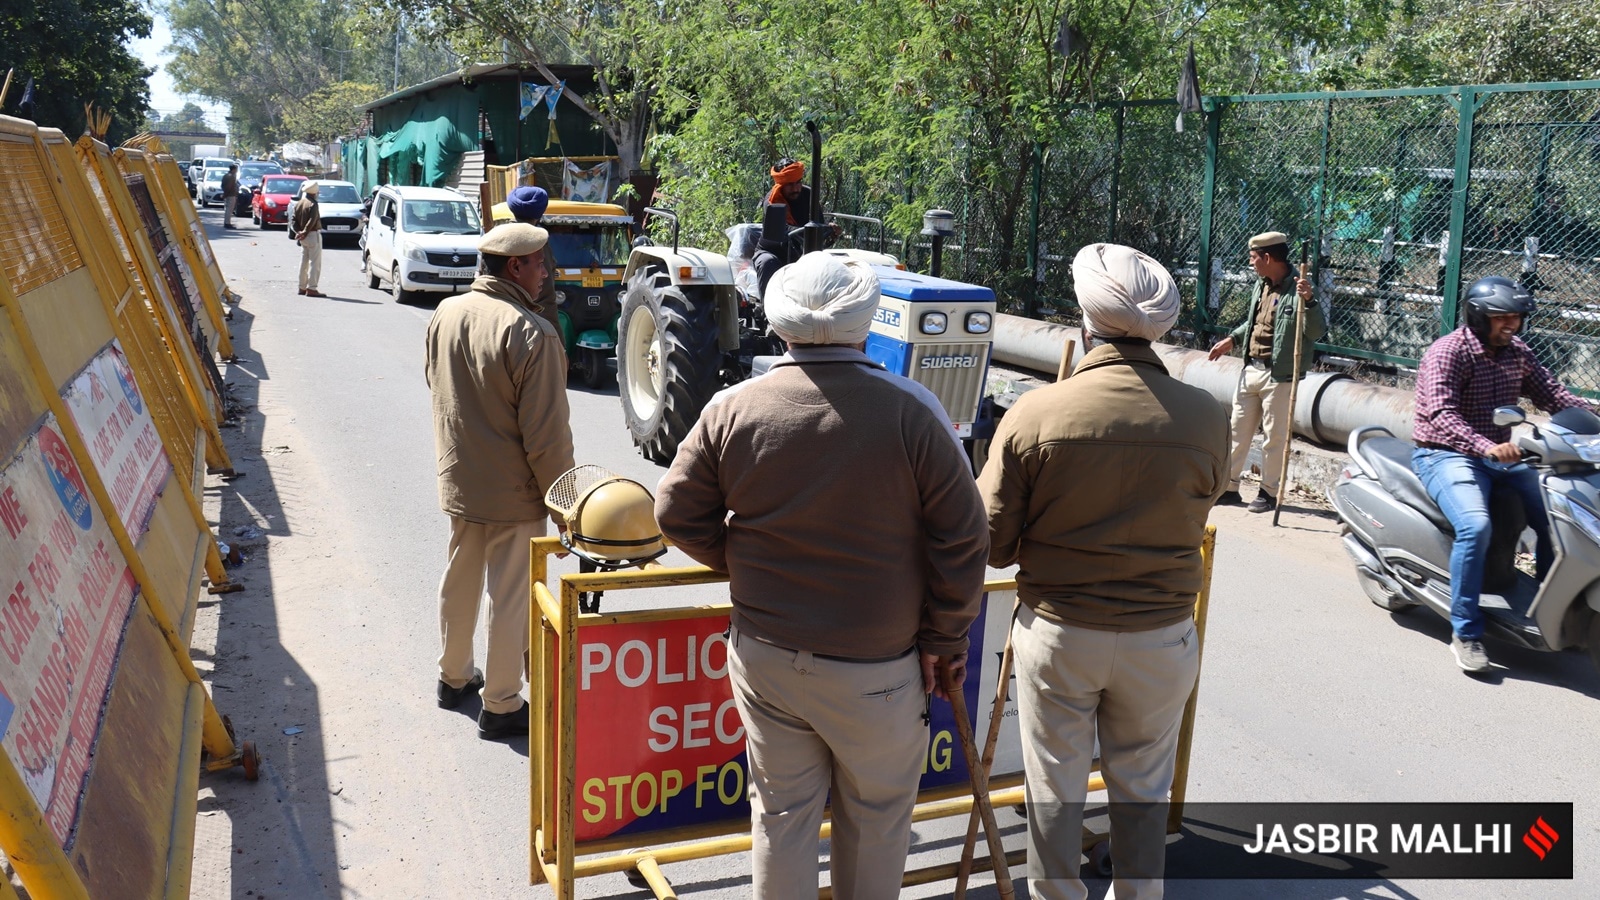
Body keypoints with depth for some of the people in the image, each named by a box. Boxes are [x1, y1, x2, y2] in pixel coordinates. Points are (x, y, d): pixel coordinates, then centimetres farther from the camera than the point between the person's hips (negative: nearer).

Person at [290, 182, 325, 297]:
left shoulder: (298, 203, 11)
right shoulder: (312, 204, -14)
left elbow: (293, 219, 6)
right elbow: (312, 221, -20)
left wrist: (298, 231, -4)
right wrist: (304, 233, -13)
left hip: (304, 237, 8)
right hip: (313, 235, -8)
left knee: (304, 262, 14)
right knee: (315, 263, -6)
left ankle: (302, 287, 19)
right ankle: (311, 288, -10)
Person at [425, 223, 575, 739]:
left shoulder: (445, 314, -1)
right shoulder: (531, 334, -24)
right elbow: (546, 435, -22)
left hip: (457, 481, 7)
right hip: (513, 493, -7)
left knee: (459, 581, 23)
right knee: (510, 598, 6)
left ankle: (454, 677, 41)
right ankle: (501, 707, 19)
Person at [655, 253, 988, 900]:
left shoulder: (733, 408, -7)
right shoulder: (912, 410, -14)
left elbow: (677, 514, 1)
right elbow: (962, 541, -11)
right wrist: (945, 640, 1)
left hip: (763, 653, 3)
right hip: (876, 668, -2)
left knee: (781, 812, 18)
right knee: (877, 819, 19)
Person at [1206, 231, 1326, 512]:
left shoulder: (1297, 289, -15)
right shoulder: (1261, 285, 10)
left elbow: (1317, 332, -21)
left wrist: (1308, 301, -34)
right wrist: (1233, 339, 17)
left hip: (1279, 375, -8)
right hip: (1251, 370, 8)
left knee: (1275, 436, 3)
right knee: (1238, 431, 12)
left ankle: (1269, 492, 14)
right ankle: (1229, 487, 21)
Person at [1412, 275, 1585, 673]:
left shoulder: (1516, 352, 8)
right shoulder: (1448, 352, -15)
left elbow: (1551, 394, 7)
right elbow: (1441, 414, -28)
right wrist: (1487, 447, -42)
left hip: (1500, 455, 8)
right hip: (1446, 455, -8)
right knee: (1475, 526, -30)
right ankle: (1465, 632, -20)